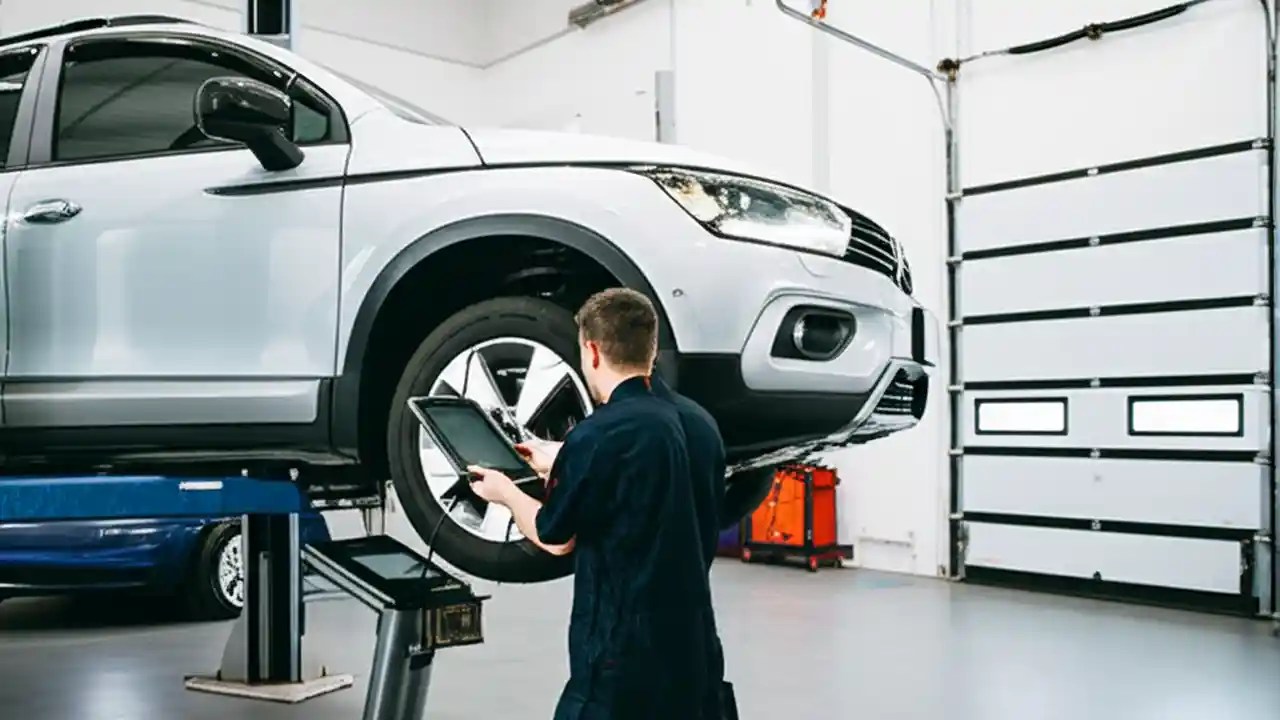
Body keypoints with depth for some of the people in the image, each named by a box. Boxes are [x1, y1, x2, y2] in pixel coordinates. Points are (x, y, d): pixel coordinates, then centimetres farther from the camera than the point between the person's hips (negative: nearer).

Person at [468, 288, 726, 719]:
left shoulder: (598, 435, -18)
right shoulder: (682, 422, 5)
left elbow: (555, 537, -7)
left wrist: (505, 492, 10)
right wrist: (558, 466, 29)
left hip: (625, 646, -7)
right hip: (692, 643, 8)